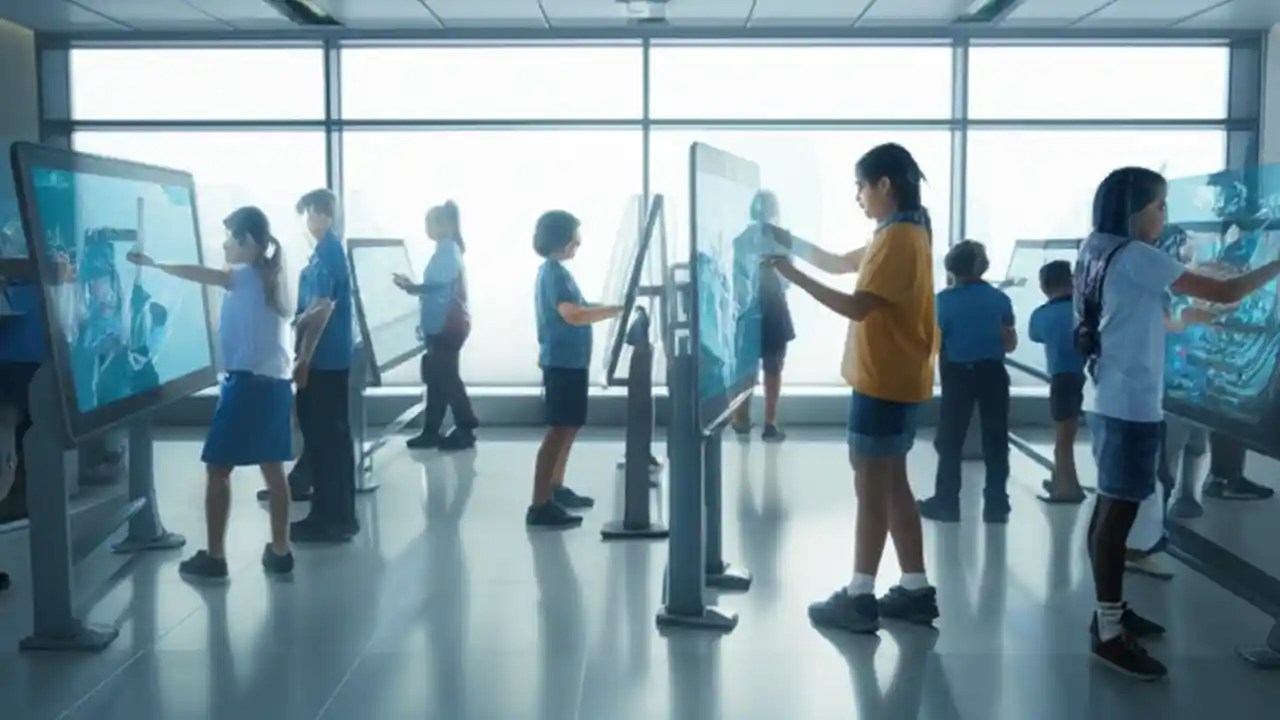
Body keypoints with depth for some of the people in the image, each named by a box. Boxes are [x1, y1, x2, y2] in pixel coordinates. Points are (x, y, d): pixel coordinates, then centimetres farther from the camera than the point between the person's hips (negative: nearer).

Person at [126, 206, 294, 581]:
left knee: (217, 470, 0)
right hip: (274, 383, 8)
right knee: (273, 470, 10)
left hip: (247, 383, -8)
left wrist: (153, 264, -13)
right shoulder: (268, 277, 15)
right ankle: (279, 552, 14)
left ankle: (214, 557, 3)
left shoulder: (247, 277, -9)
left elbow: (201, 275, -20)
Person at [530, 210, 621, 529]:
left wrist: (607, 308, 13)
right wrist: (616, 309, -25)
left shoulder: (554, 270, 15)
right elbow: (573, 315, -29)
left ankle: (556, 490, 29)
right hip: (563, 362, -11)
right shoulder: (554, 273, -17)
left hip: (568, 360, 11)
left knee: (569, 427, 19)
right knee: (559, 430, -10)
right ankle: (540, 506, -8)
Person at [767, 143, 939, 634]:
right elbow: (839, 263, 23)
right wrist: (791, 243, 12)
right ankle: (915, 591, 19)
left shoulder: (898, 239, -17)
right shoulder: (902, 234, 16)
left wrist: (793, 276, -22)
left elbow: (857, 306, -23)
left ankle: (860, 598, 2)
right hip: (893, 380, 10)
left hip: (884, 383, -10)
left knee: (871, 486, -4)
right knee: (891, 484, 13)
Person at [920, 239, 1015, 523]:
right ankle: (996, 505, 9)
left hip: (958, 374, -2)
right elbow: (1010, 343, 5)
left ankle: (946, 503, 11)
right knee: (995, 441, 8)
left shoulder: (945, 299, -8)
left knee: (950, 441, 8)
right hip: (992, 373, 2)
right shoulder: (999, 298, 0)